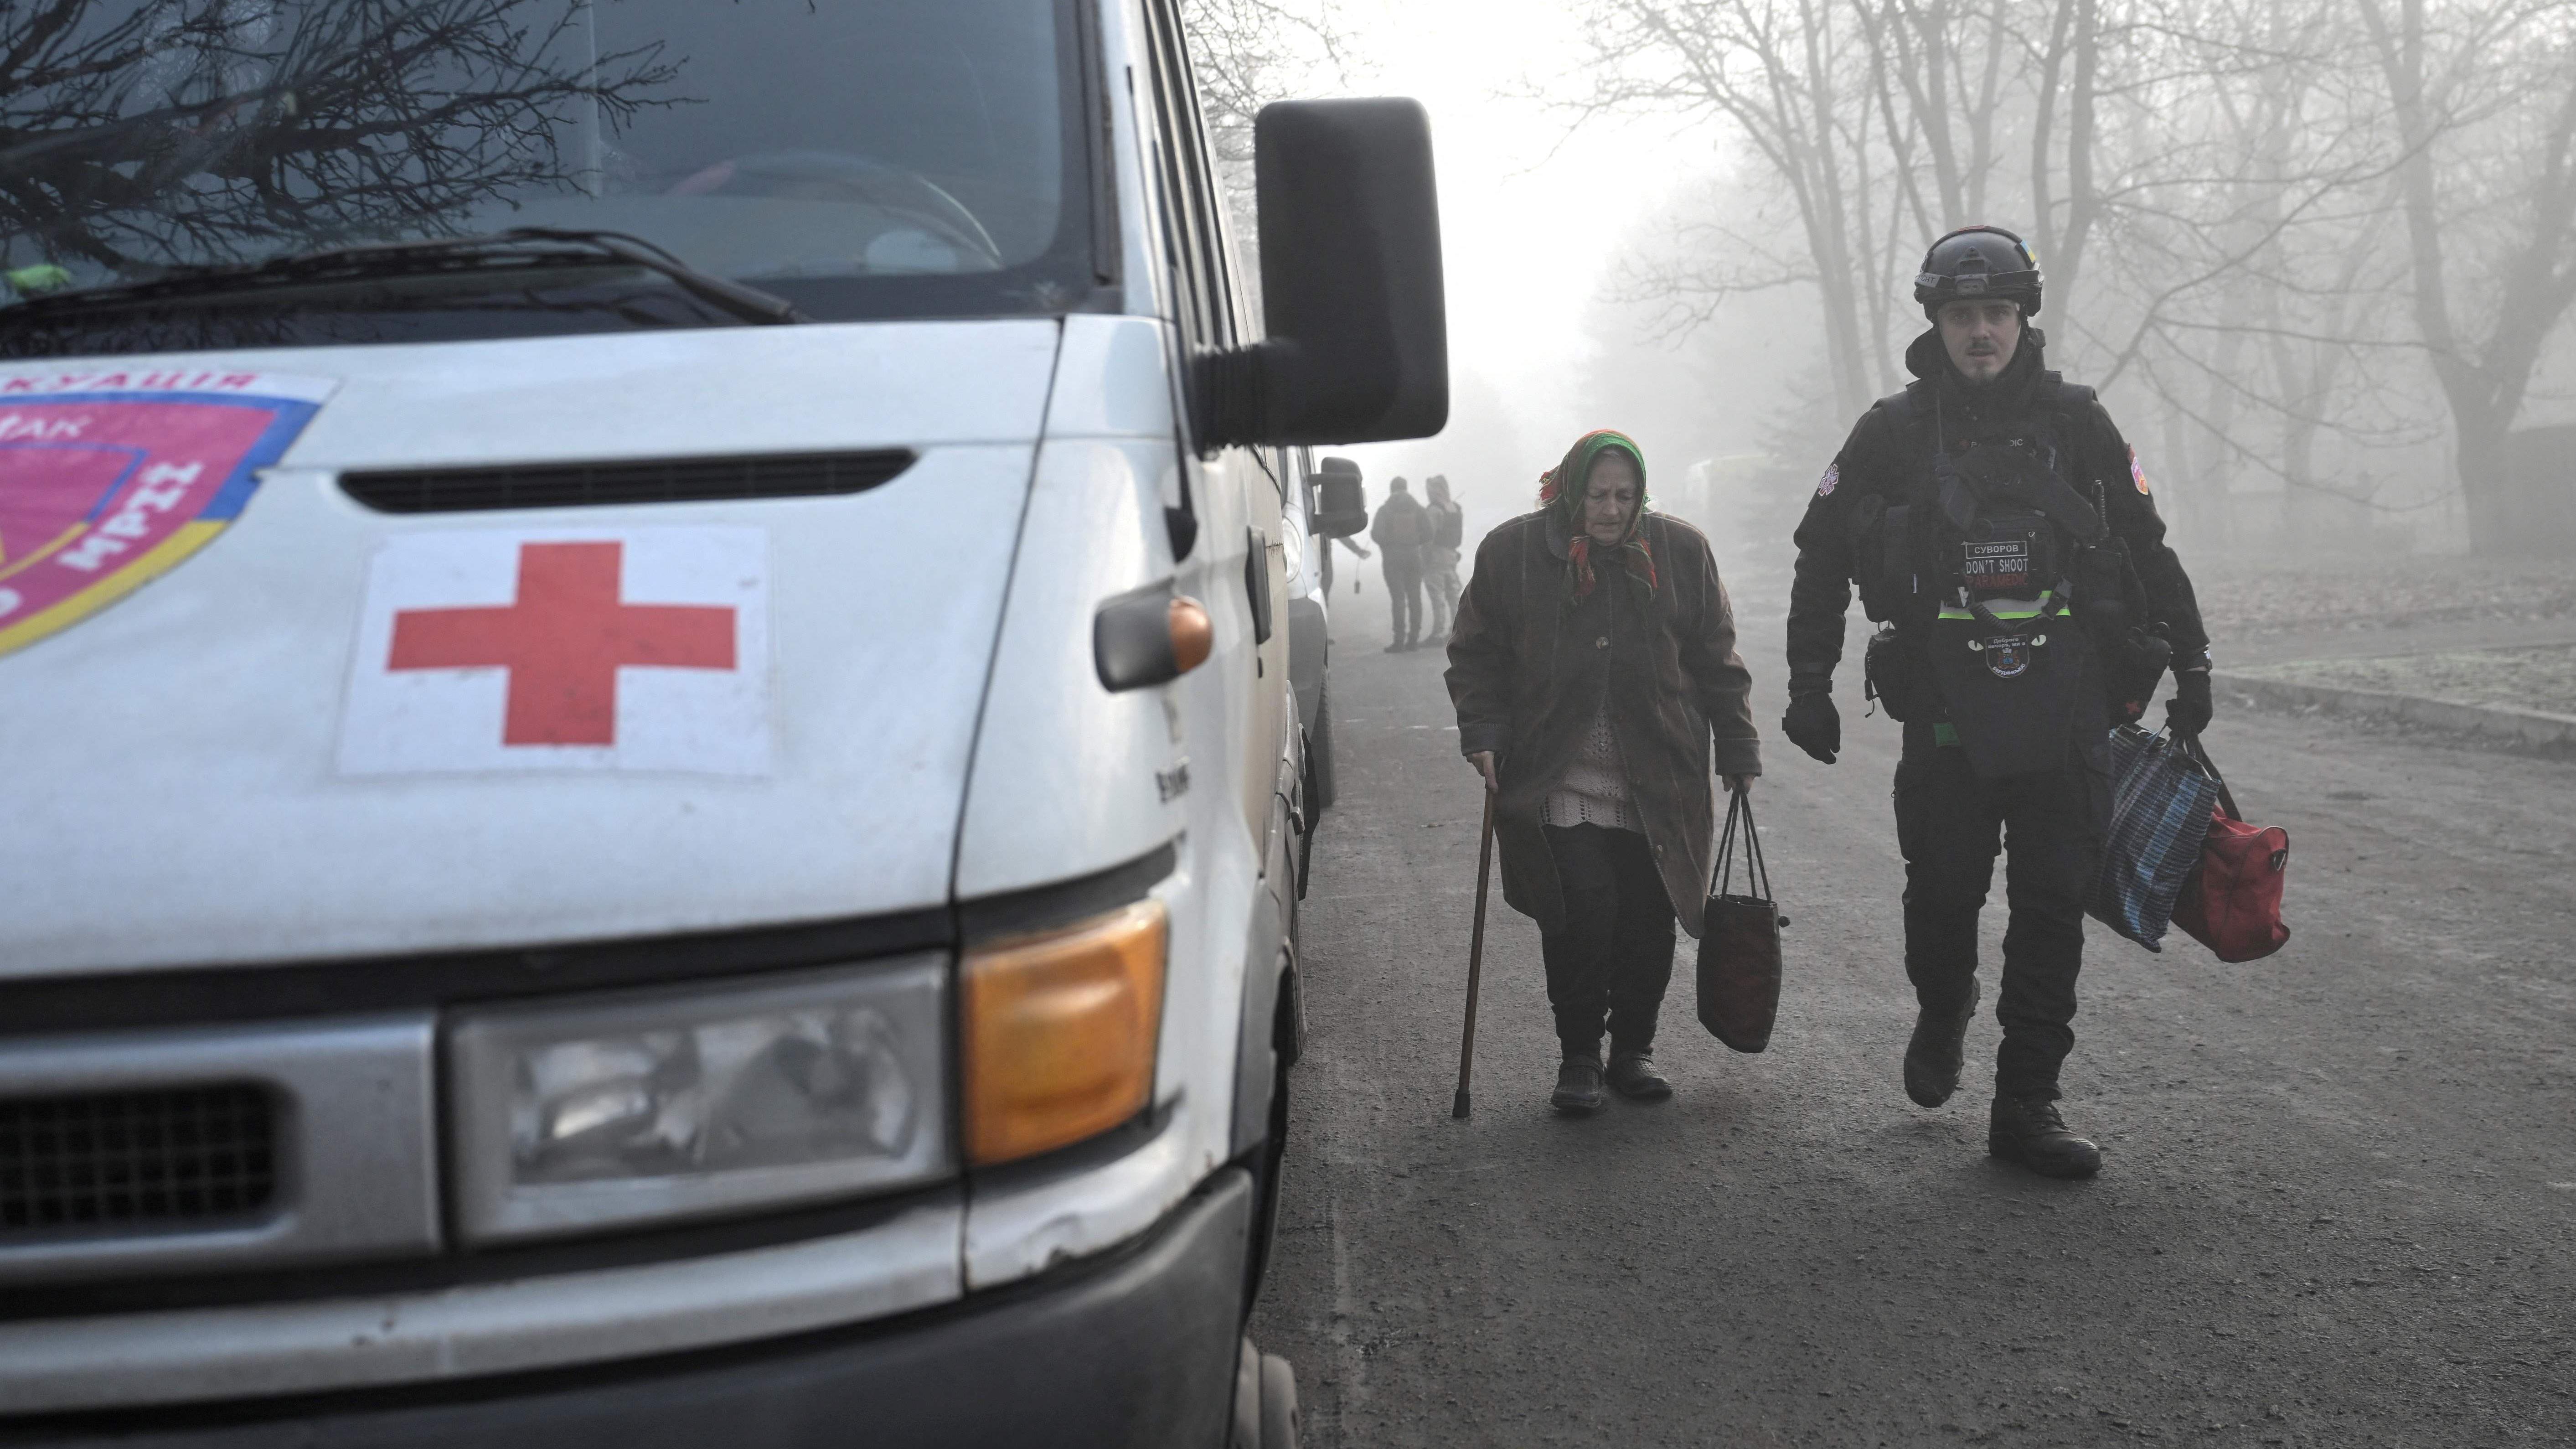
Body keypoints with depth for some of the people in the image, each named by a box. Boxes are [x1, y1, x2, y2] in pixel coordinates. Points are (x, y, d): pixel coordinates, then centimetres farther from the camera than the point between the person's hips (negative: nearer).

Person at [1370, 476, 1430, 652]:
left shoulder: (1385, 510, -4)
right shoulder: (1417, 508, 5)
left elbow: (1376, 533, -13)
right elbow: (1428, 531, -3)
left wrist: (1386, 545, 6)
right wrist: (1415, 542, 12)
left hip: (1393, 557, -3)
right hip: (1414, 556, 3)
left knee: (1398, 598, -5)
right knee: (1414, 597, 10)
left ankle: (1400, 640, -10)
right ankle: (1414, 638, 10)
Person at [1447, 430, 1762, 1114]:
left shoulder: (1681, 551, 5)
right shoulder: (1512, 552, 1)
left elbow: (1717, 659, 10)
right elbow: (1476, 653, 8)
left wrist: (1738, 749, 8)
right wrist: (1483, 731, -5)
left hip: (1659, 781, 2)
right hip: (1557, 780, -2)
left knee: (1649, 918, 2)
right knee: (1580, 912, -10)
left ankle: (1633, 1049, 21)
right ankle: (1579, 1056, 6)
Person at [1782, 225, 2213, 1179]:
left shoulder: (2074, 422, 7)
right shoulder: (1894, 432, 3)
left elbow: (2147, 551, 15)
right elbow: (1822, 556, 9)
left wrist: (2190, 664, 15)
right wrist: (1810, 686, 5)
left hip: (2067, 715, 1)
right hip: (1949, 714, -1)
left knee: (2054, 908, 1)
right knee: (1944, 894, 1)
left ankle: (2025, 1108, 10)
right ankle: (1942, 1013, 34)